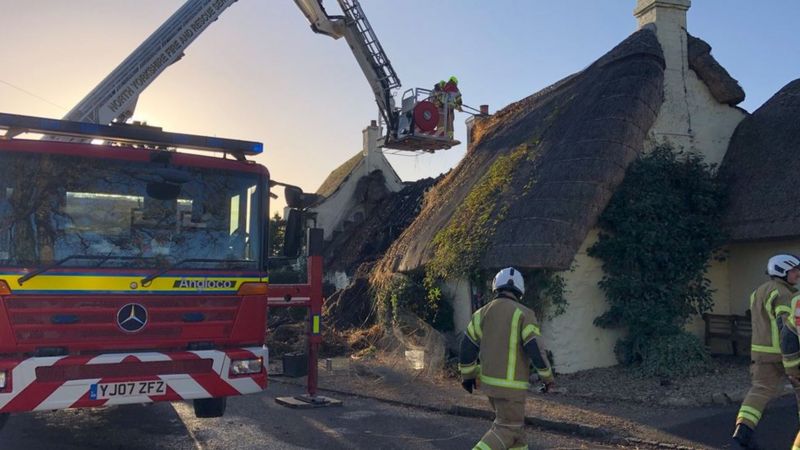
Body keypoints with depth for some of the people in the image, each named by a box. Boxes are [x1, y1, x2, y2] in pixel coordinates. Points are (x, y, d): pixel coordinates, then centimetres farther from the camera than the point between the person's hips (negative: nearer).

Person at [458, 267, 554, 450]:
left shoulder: (483, 312, 2)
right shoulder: (524, 314, -12)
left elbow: (467, 345, 1)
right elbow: (535, 350, -16)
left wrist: (467, 375, 13)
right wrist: (547, 377, 0)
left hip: (488, 380, 6)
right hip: (511, 384, -6)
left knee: (512, 421, 23)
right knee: (507, 429, 4)